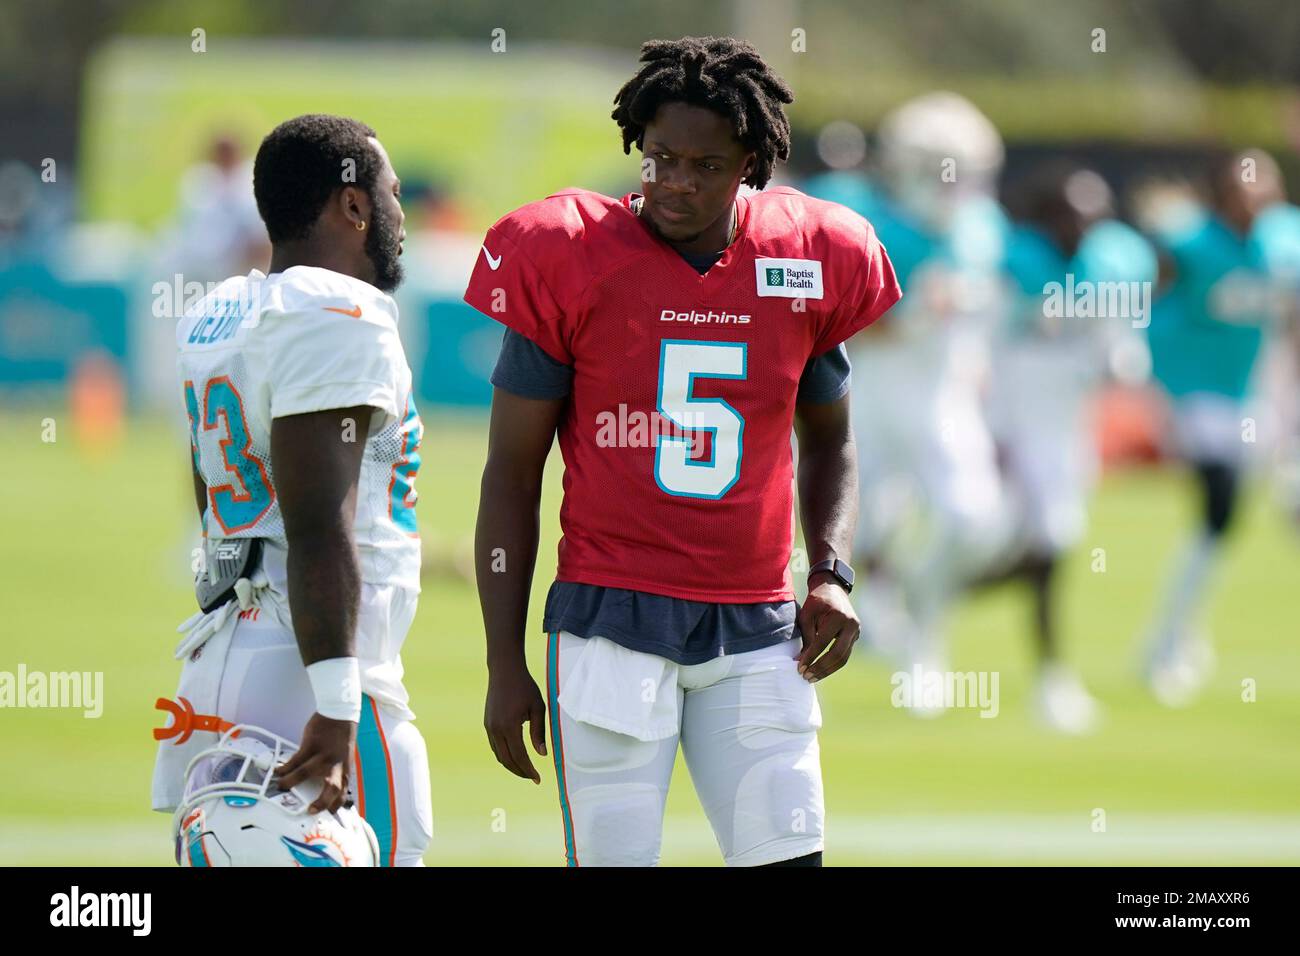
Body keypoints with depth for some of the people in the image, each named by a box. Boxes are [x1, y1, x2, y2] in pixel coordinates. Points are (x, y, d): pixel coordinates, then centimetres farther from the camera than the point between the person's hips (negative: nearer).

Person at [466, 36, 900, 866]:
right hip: (611, 614, -3)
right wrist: (504, 666, -1)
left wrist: (832, 573, 4)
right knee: (616, 857, -6)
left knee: (789, 857, -3)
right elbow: (512, 475, 1)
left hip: (755, 635, 3)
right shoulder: (569, 261, -4)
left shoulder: (810, 262, 4)